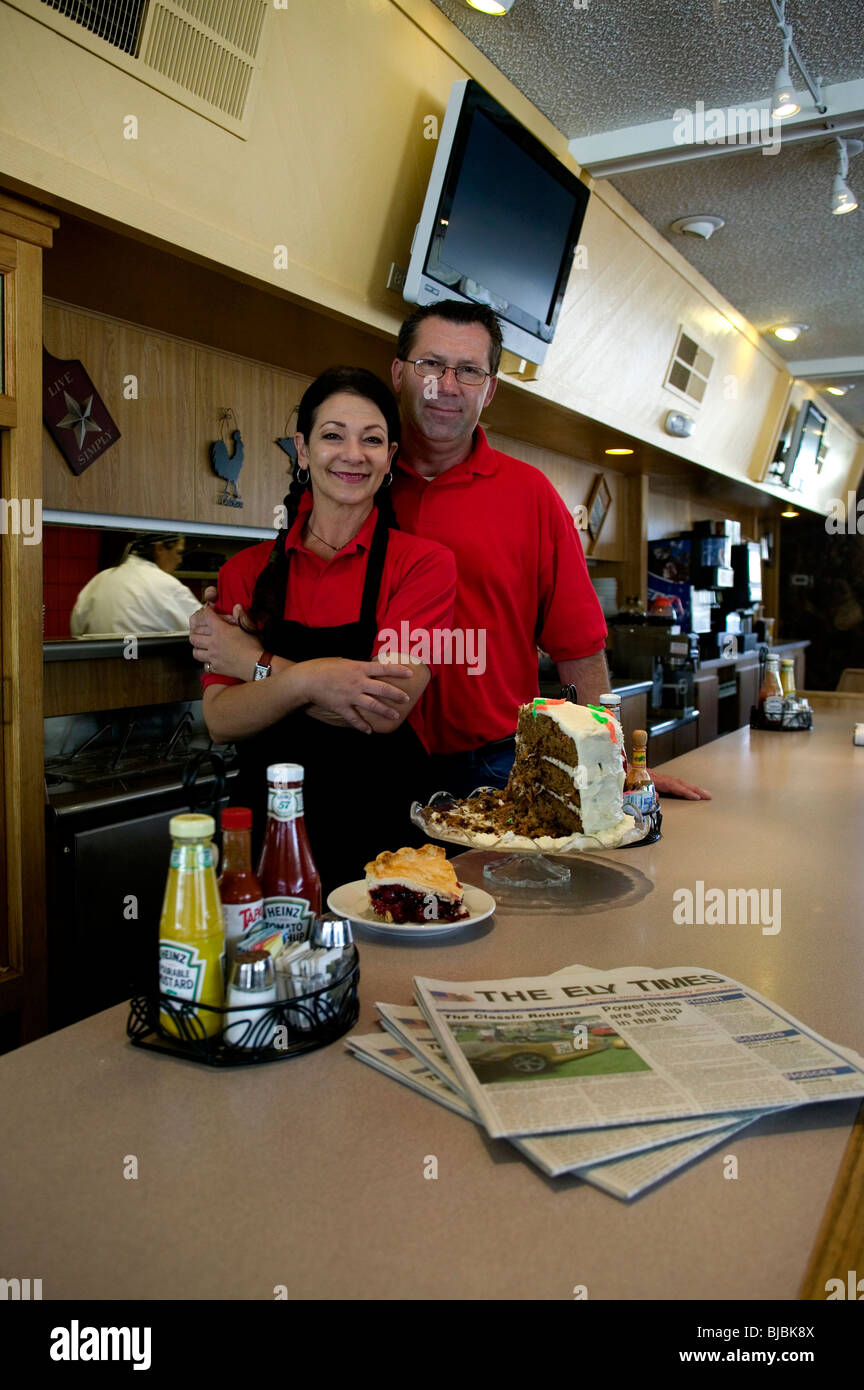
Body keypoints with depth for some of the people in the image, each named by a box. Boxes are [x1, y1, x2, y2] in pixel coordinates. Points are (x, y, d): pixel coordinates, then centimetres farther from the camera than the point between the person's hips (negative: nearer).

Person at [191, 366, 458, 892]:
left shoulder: (424, 562, -1)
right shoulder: (247, 570, 8)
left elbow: (384, 710, -12)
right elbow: (221, 721, -1)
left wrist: (258, 664, -6)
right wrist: (305, 679, -18)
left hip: (382, 835, -1)